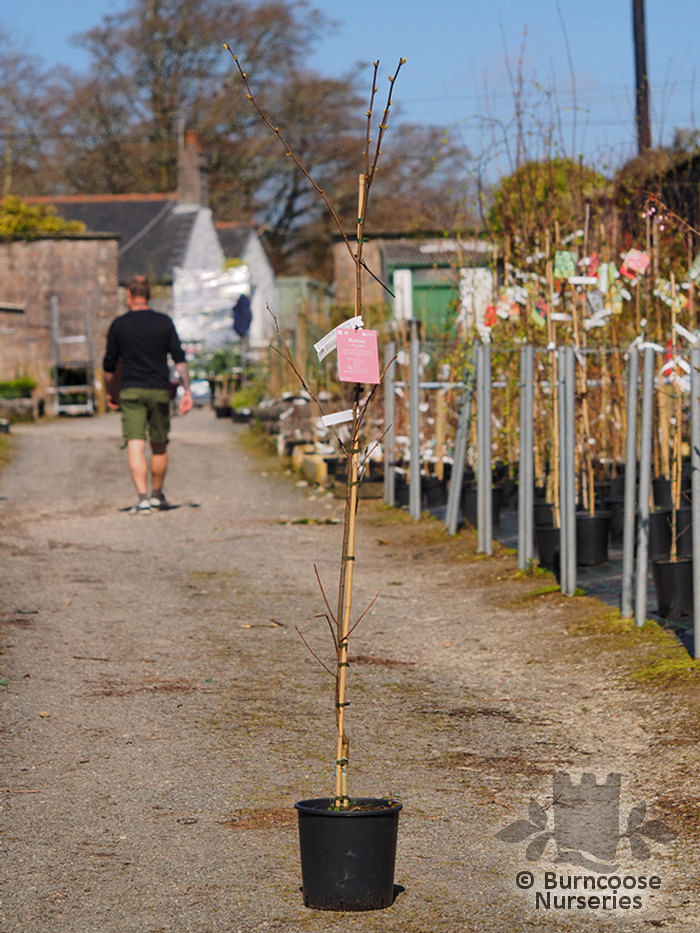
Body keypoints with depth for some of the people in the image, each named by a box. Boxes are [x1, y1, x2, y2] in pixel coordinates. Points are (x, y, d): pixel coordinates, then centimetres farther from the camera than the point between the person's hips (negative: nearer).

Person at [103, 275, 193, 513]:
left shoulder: (119, 325, 1)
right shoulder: (164, 322, 4)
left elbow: (109, 365, 6)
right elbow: (179, 358, -2)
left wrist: (110, 393, 20)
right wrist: (187, 390, -1)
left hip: (131, 392, -2)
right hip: (159, 391, 2)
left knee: (135, 446, -8)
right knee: (159, 446, 16)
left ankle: (143, 498, -22)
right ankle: (157, 495, 30)